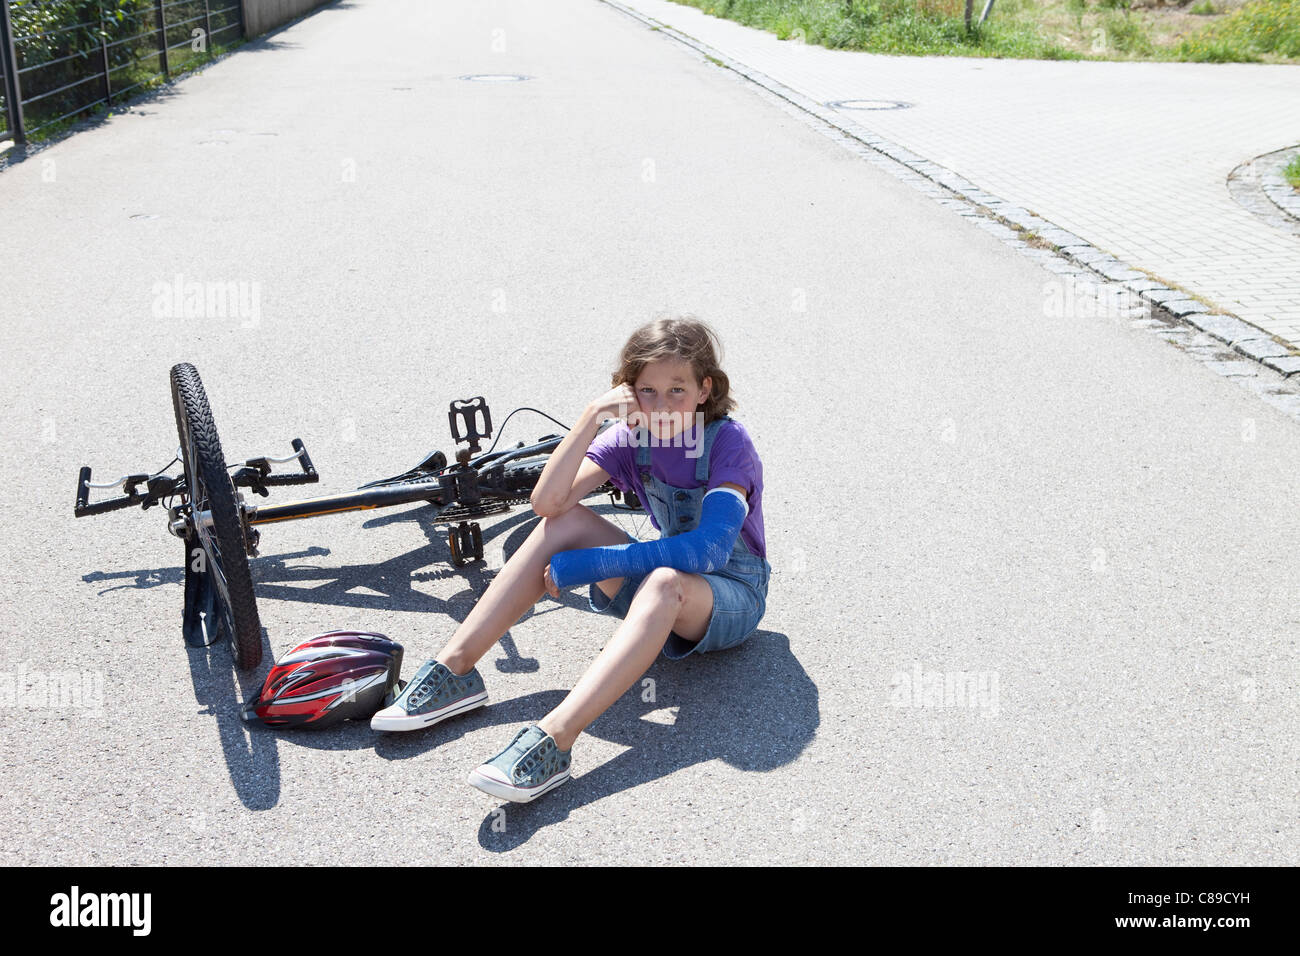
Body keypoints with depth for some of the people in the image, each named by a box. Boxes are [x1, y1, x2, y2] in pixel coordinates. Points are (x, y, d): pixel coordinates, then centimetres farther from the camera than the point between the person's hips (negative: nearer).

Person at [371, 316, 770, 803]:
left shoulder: (729, 443, -20)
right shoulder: (632, 435, -6)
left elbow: (708, 548, -35)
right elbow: (547, 501, -19)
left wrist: (582, 566, -31)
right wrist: (592, 415, -30)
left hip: (732, 597, -5)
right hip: (655, 584, 5)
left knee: (666, 581, -39)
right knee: (564, 523, -17)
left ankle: (553, 741, -51)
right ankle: (454, 669, -19)